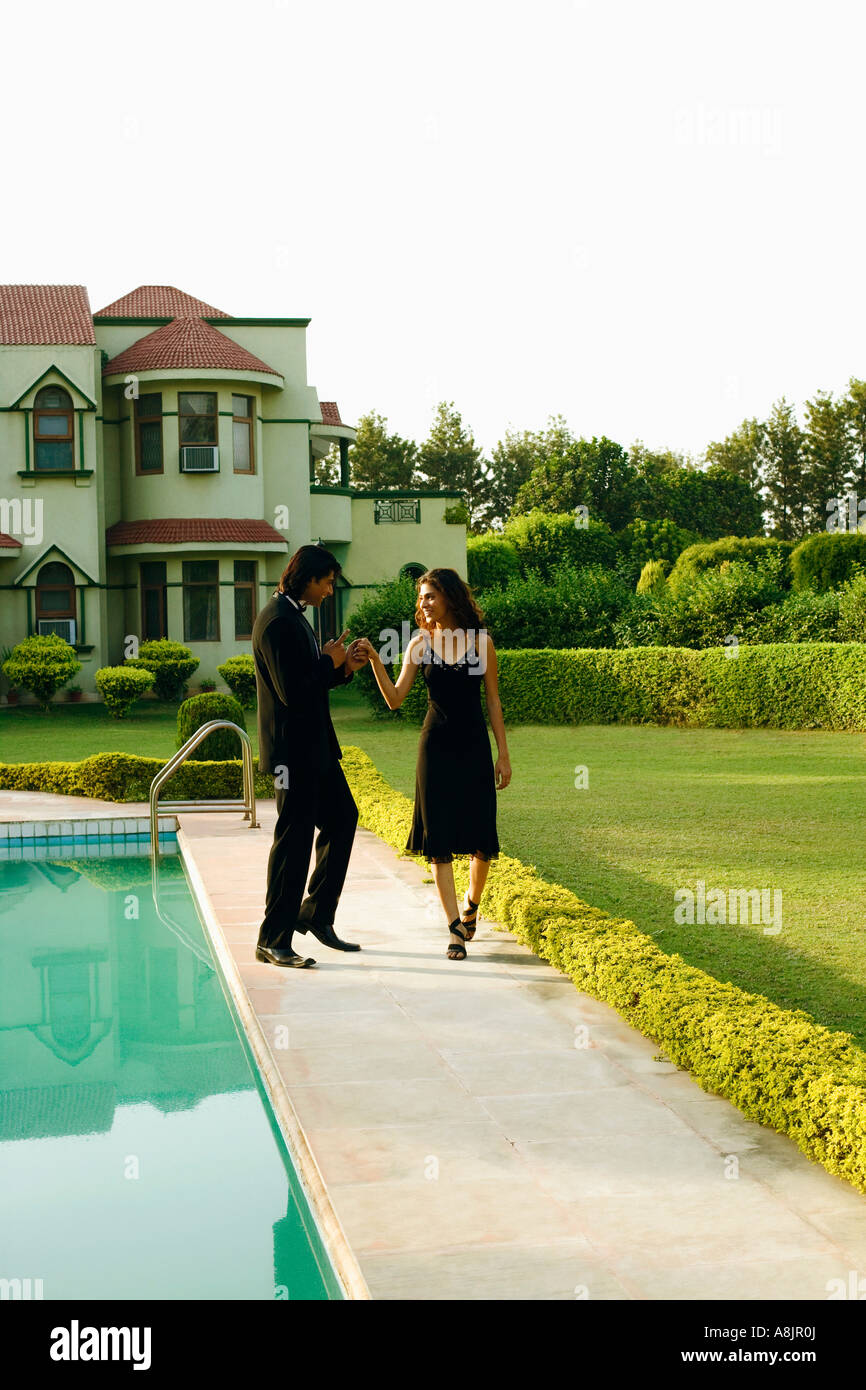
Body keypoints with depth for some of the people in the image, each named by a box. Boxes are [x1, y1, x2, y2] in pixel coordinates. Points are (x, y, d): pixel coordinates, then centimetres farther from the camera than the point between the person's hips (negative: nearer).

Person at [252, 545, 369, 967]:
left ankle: (315, 915, 28)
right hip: (293, 751, -11)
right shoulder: (278, 622, -19)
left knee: (342, 819, 17)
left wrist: (343, 667, 5)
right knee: (294, 839, -4)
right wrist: (330, 662, -13)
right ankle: (273, 941, 7)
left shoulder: (294, 616, 14)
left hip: (315, 747, 11)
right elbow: (292, 692, -25)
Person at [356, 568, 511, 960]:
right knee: (439, 839, -3)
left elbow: (493, 700, 4)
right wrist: (375, 659, -18)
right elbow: (395, 699, -5)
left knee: (481, 838, 2)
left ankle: (471, 903, 30)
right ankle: (456, 927, 2)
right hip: (435, 746, 0)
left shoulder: (481, 642, 0)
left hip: (475, 746, 0)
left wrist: (503, 754, 2)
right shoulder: (421, 644, 1)